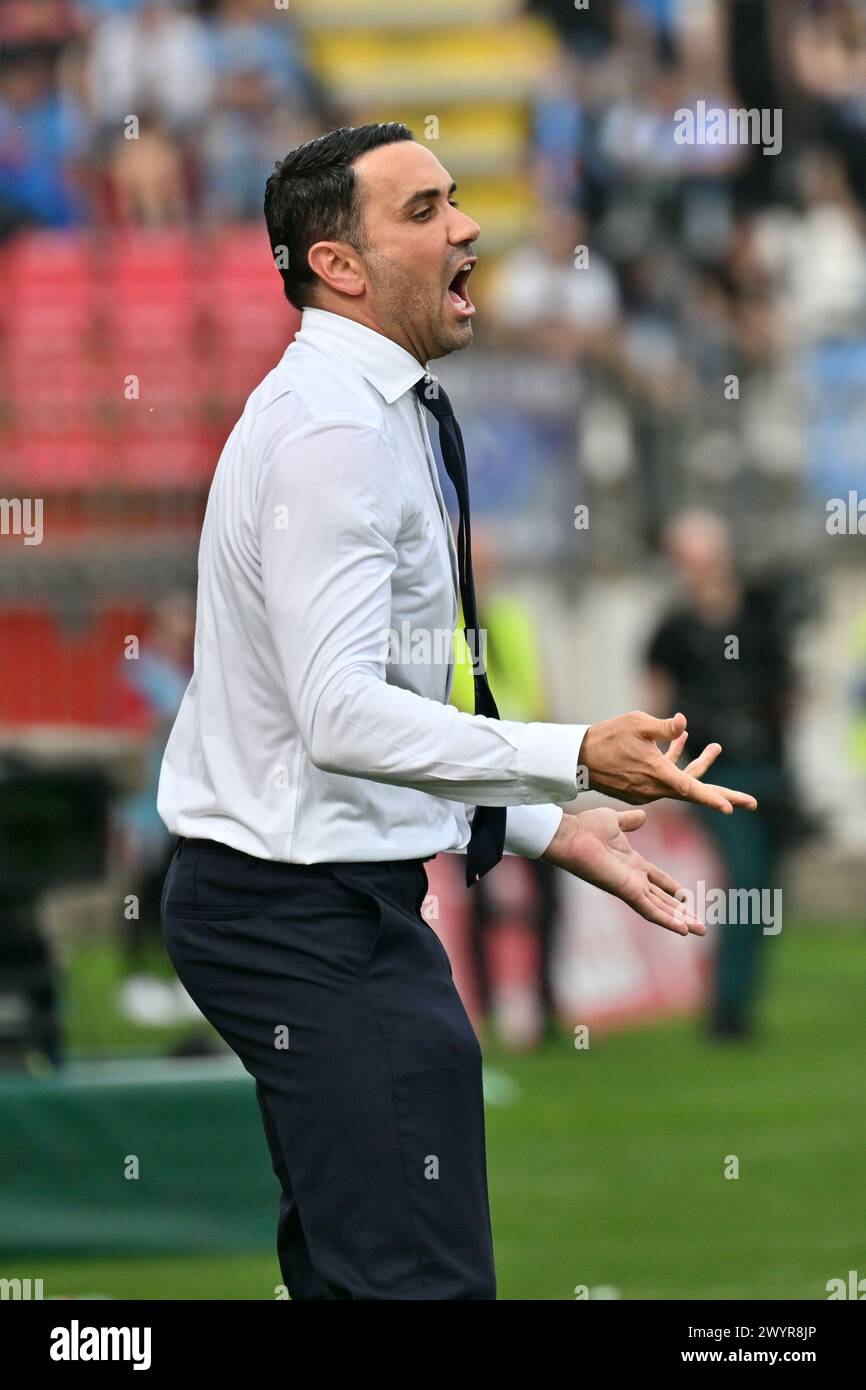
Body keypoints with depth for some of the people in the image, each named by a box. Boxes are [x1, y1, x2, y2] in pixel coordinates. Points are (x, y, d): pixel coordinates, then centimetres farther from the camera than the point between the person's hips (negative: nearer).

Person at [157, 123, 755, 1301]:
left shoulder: (365, 412, 17)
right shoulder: (335, 428, -17)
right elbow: (342, 715, -27)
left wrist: (551, 829, 18)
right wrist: (572, 758, -30)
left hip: (318, 903, 11)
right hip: (312, 910, -11)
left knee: (345, 1267, 14)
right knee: (425, 1280, -16)